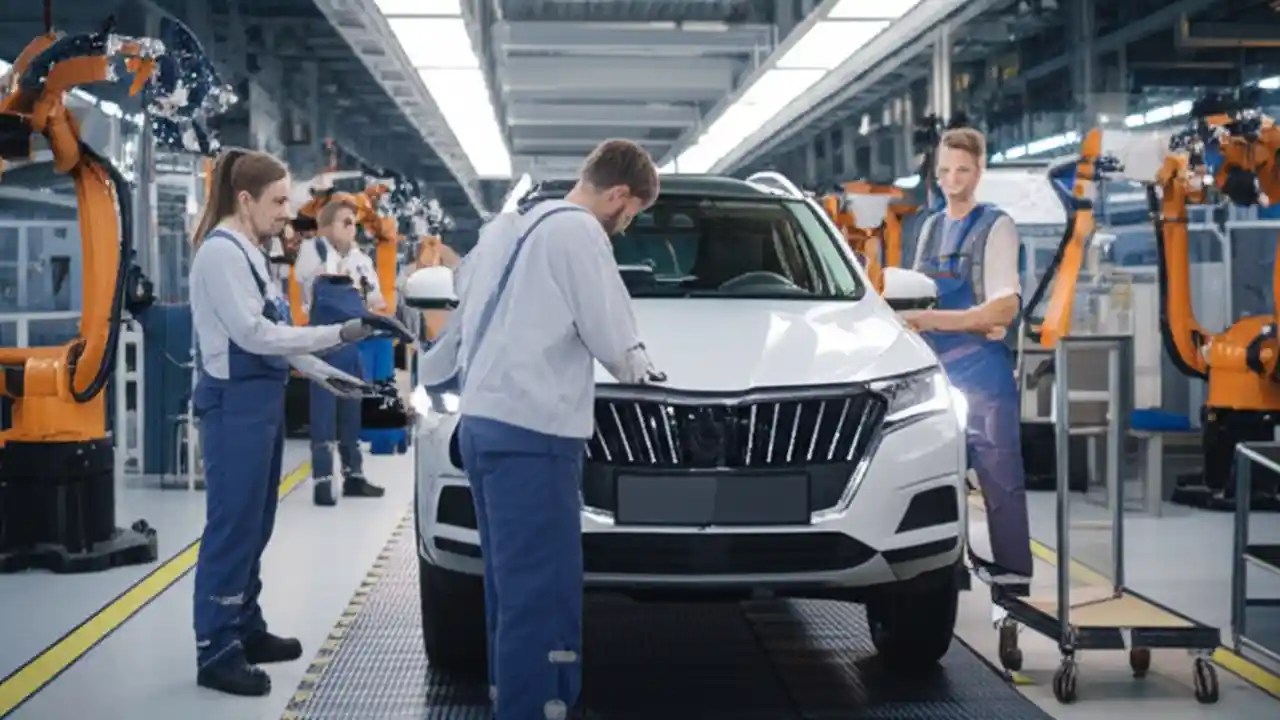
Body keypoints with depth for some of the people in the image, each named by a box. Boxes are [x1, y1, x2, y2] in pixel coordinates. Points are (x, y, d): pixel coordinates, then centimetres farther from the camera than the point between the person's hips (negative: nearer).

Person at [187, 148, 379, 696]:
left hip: (261, 400, 10)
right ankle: (216, 653, 2)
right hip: (234, 403, -10)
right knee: (231, 528, -5)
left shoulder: (249, 252, 14)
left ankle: (246, 631, 26)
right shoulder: (221, 251, -15)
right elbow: (252, 334, -20)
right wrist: (338, 334, -19)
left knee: (254, 527, 16)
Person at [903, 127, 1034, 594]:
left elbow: (1003, 309, -13)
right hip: (937, 367, 7)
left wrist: (934, 319, -19)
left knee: (998, 475, -6)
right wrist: (974, 321, -2)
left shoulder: (995, 227, -4)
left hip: (983, 369, -6)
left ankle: (1012, 572, -3)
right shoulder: (930, 228, 14)